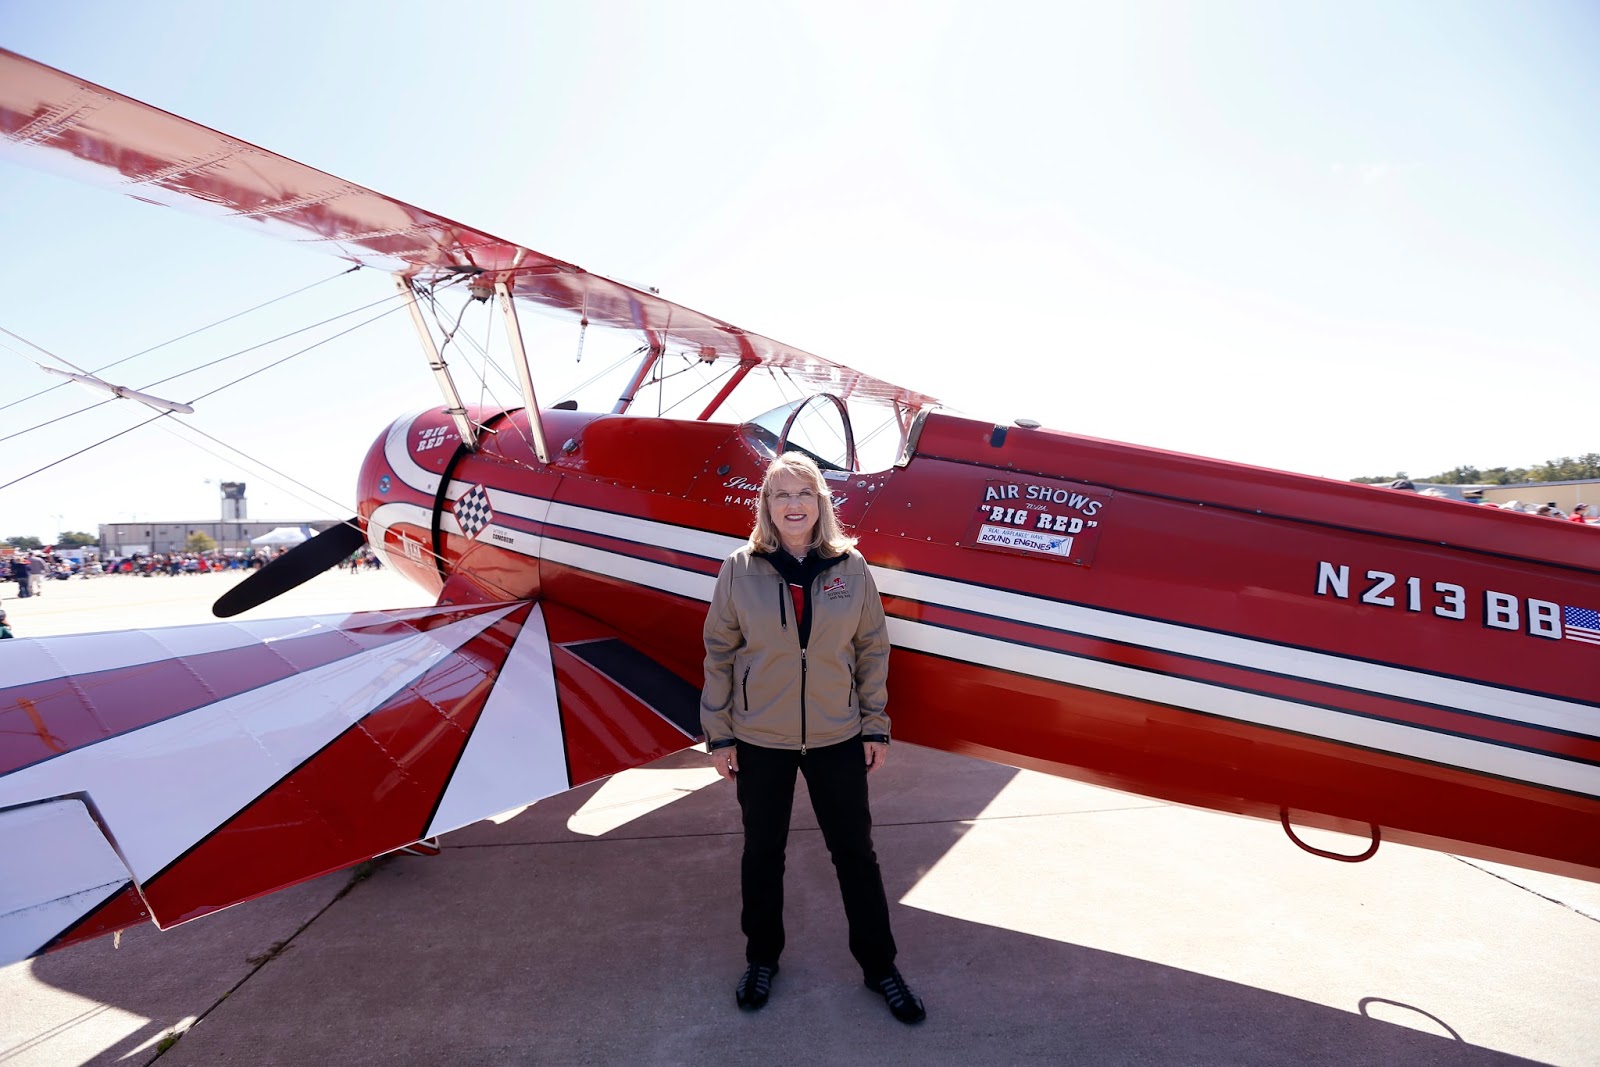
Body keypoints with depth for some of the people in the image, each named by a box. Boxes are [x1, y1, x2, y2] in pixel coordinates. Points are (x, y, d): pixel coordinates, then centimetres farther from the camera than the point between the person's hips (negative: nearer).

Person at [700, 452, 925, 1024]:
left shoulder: (851, 567, -5)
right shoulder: (740, 570, -9)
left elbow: (872, 650, 2)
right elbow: (720, 654, -3)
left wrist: (875, 728, 3)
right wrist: (718, 735, -2)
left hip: (837, 739, 1)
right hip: (759, 741, 0)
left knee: (856, 853, 13)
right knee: (762, 853, 17)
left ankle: (879, 965, 34)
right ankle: (762, 959, 40)